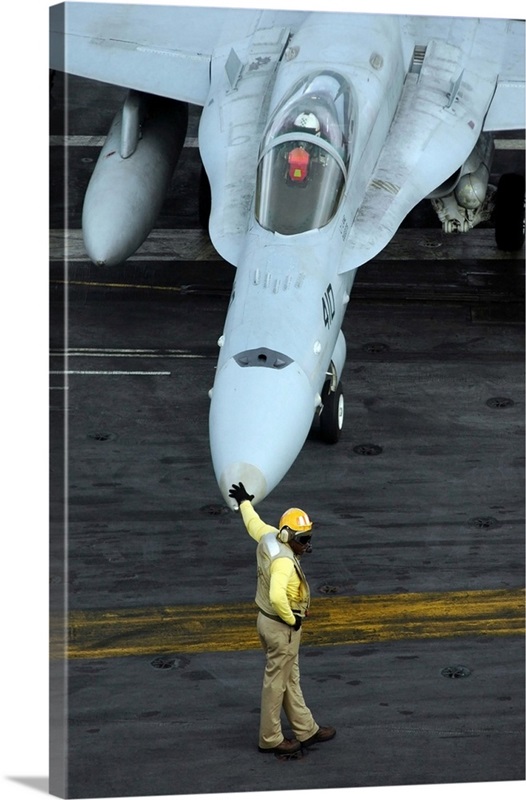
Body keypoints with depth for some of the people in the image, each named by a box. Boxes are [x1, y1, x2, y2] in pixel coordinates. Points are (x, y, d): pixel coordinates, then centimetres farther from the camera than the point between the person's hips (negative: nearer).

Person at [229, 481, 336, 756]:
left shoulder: (268, 537, -3)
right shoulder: (283, 560, -30)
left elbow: (253, 521, 19)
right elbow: (277, 596, -43)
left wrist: (245, 502, 40)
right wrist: (291, 619, -25)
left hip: (268, 620, 10)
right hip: (282, 628, -10)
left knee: (290, 678, 18)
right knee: (276, 682, 4)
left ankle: (305, 730, 30)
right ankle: (270, 739, 17)